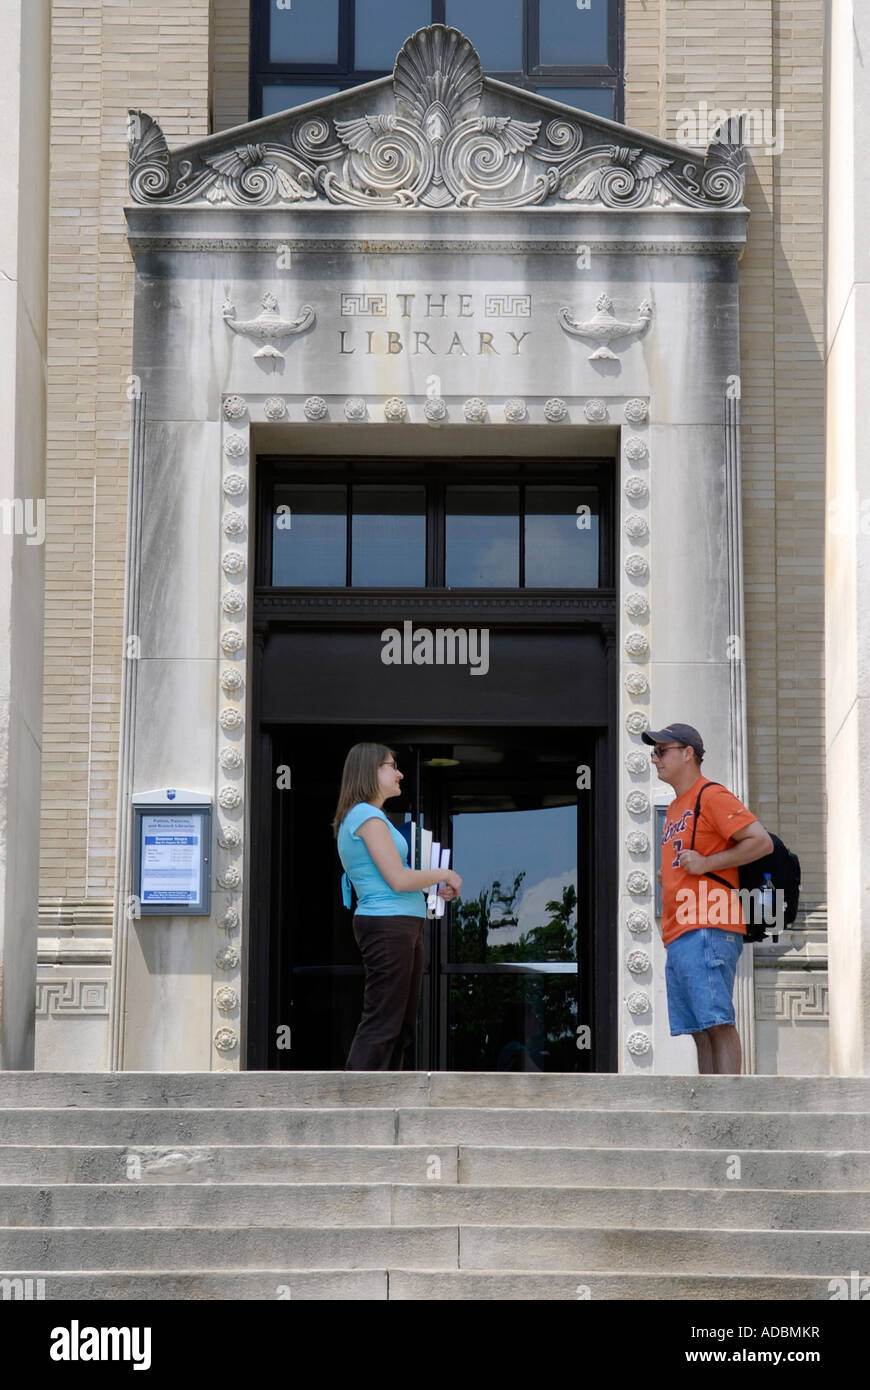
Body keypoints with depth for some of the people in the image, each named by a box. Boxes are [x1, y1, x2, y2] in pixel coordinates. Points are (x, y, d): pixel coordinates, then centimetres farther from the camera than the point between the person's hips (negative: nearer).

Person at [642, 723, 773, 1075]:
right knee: (700, 1031, 6)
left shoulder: (712, 796, -4)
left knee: (718, 1023, -15)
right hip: (678, 936, 10)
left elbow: (762, 842, -12)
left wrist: (706, 863, -14)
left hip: (708, 929, -10)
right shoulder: (675, 809, 25)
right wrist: (667, 875, 16)